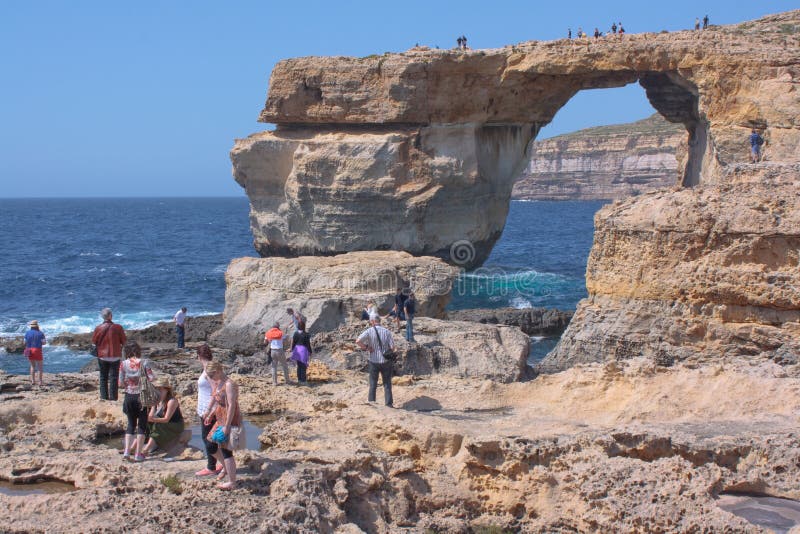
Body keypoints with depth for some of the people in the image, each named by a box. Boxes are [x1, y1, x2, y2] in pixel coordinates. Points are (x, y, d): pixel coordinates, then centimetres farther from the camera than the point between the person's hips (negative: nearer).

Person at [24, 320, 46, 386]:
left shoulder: (27, 333, 4)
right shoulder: (40, 333, -4)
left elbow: (25, 342, 4)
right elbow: (44, 343, -7)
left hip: (29, 351, 3)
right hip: (37, 351, -3)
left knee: (32, 366, 20)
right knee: (40, 366, 9)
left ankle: (33, 381, 12)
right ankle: (40, 382, 3)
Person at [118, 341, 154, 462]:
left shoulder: (123, 364, -5)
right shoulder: (144, 363, -10)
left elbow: (121, 383, -4)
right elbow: (152, 379, -14)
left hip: (129, 396, 2)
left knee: (131, 424, 16)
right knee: (142, 425, 8)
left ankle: (126, 451, 6)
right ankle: (138, 454, 7)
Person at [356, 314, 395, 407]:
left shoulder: (369, 331, -10)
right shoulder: (387, 331, -7)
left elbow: (358, 341, -22)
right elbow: (392, 347, -9)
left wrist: (367, 348, -8)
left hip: (374, 361, -1)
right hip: (386, 361, 1)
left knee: (373, 384, 13)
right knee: (387, 384, 11)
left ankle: (371, 402, 15)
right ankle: (389, 403, 11)